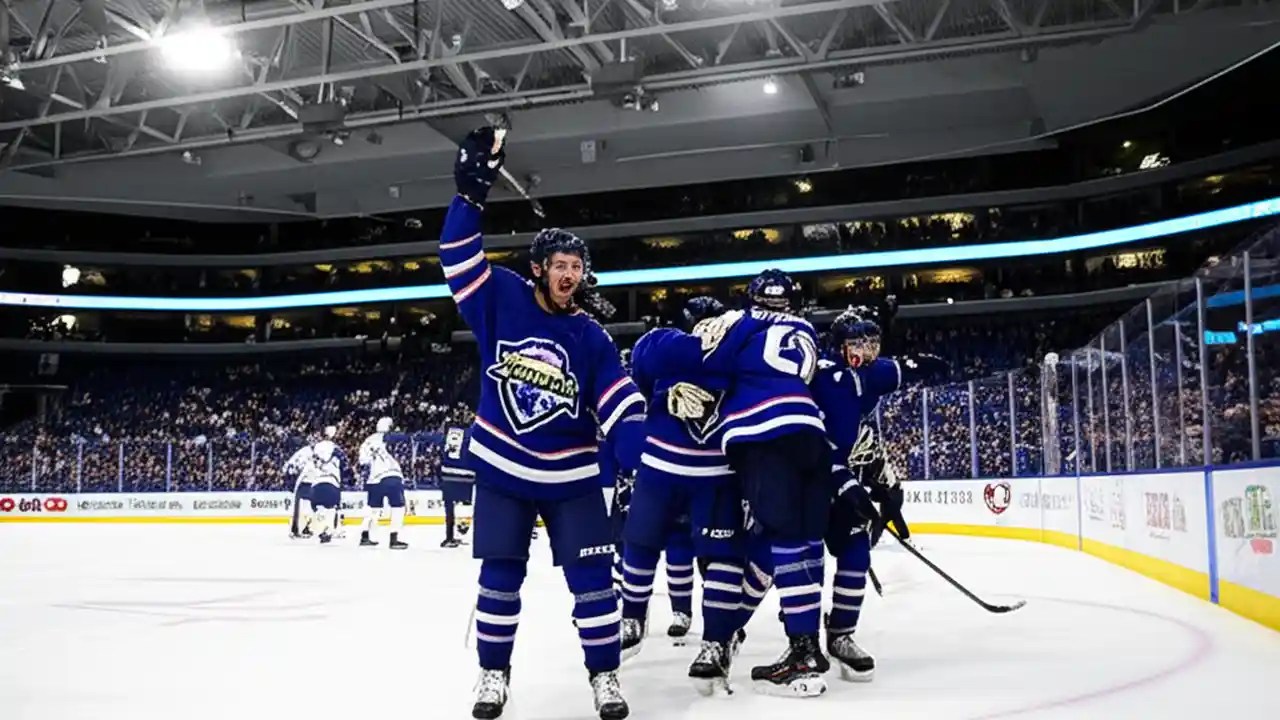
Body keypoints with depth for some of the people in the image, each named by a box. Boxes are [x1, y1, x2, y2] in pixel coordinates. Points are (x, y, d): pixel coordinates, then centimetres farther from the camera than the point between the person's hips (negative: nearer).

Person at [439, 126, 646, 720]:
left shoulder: (591, 338, -4)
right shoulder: (502, 300, -5)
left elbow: (621, 404, -10)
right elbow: (459, 257, -10)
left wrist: (644, 459, -23)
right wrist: (471, 192, -20)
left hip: (570, 475, 1)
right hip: (501, 469, 0)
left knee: (591, 576, -1)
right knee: (501, 575, 5)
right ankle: (494, 672, 22)